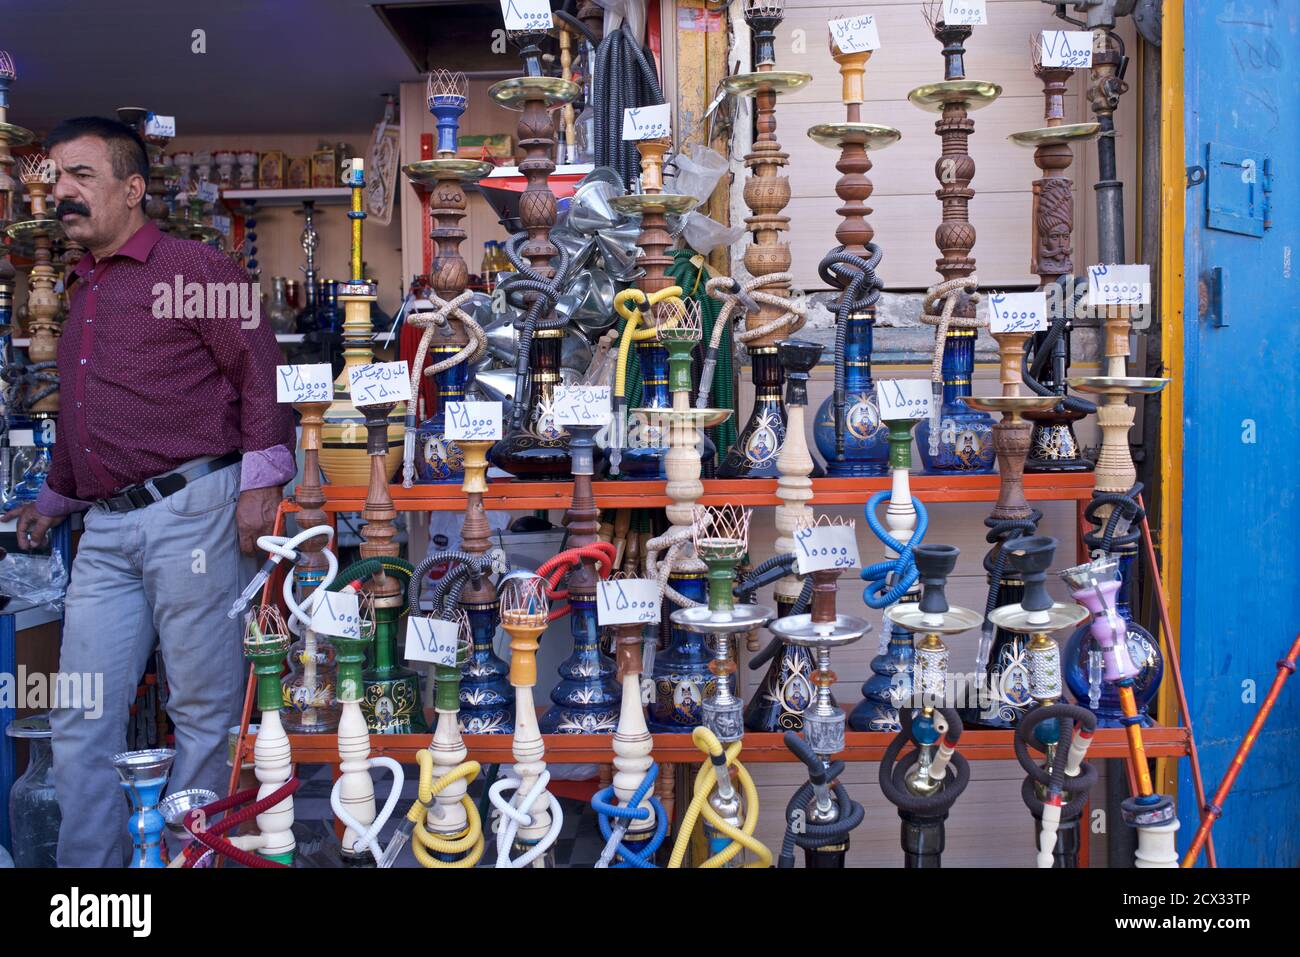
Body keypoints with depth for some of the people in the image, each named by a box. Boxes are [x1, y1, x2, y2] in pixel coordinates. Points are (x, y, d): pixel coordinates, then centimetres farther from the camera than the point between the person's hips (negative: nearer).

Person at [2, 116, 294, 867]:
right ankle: (89, 864, 18)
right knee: (81, 720, 7)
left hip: (191, 509, -7)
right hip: (106, 529, 8)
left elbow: (260, 369, -7)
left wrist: (261, 479, -14)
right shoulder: (82, 293, 22)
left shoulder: (193, 269, -1)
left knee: (204, 710, 2)